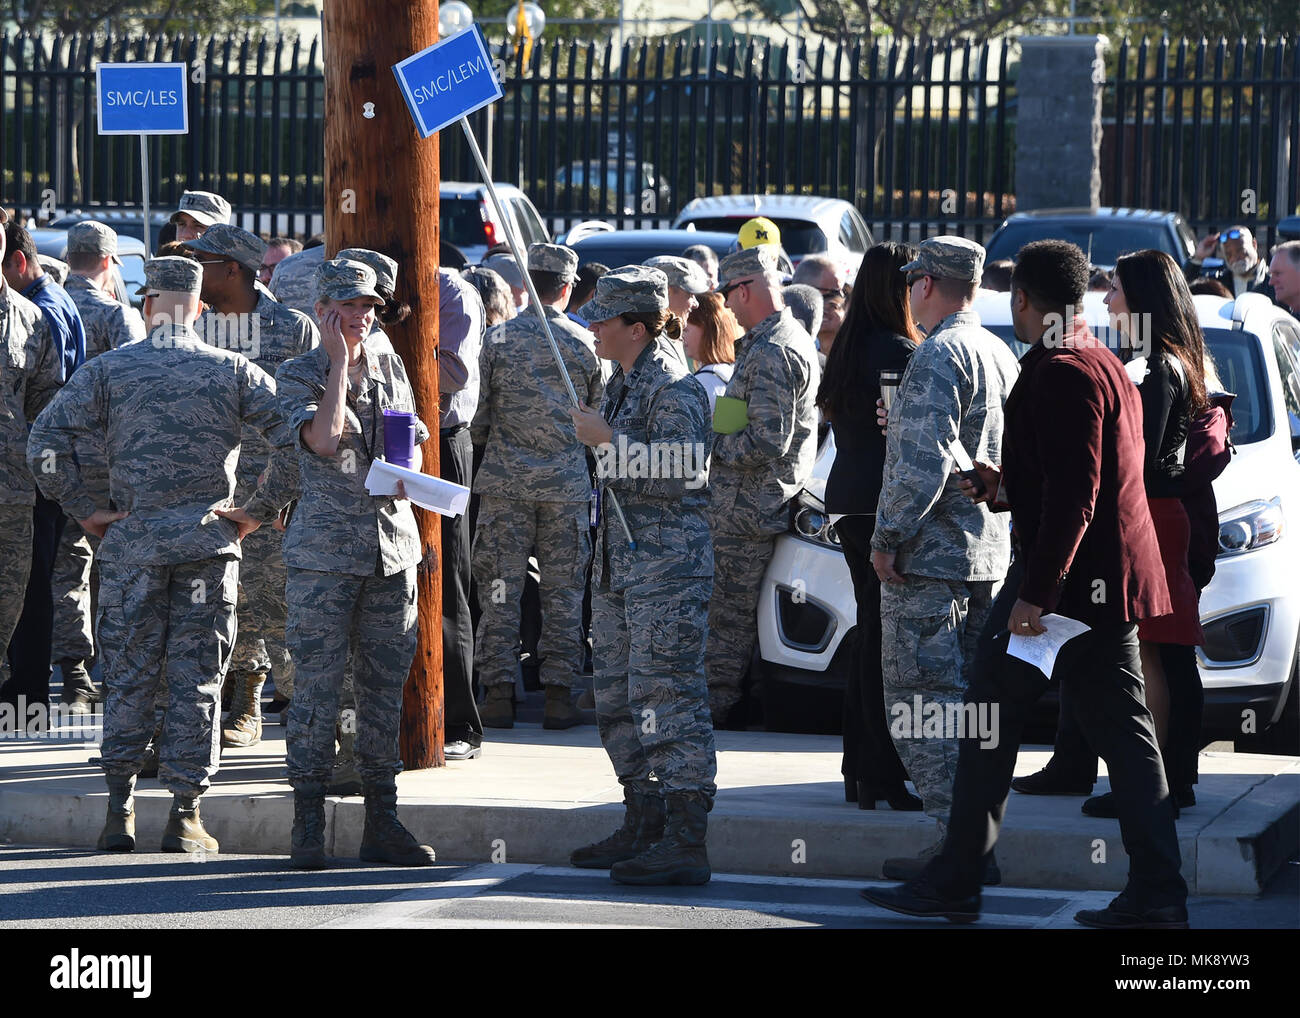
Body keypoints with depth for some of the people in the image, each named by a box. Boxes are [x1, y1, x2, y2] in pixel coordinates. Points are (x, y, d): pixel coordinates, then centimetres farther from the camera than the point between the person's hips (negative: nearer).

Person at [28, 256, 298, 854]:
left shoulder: (110, 369, 0)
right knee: (197, 680, 4)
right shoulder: (234, 372, 1)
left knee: (127, 677, 8)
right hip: (209, 543, 0)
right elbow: (295, 439, -8)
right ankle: (184, 816, 4)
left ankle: (119, 813, 6)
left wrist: (84, 510, -1)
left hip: (132, 540, 0)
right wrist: (260, 511, -1)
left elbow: (46, 440, -8)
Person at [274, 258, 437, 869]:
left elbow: (414, 440, 19)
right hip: (325, 549, -4)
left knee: (385, 685, 6)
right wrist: (340, 363, -13)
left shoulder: (390, 366, 12)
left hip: (392, 544, 4)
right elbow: (325, 438, -19)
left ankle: (382, 822, 11)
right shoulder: (298, 376, -2)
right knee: (318, 685, -5)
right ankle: (307, 827, 1)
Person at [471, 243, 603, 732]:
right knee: (563, 591, 5)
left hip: (505, 481, 0)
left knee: (500, 587, 5)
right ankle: (558, 694, 4)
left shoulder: (498, 339, -3)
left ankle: (498, 692, 2)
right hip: (567, 484, 0)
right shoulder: (585, 344, -1)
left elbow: (476, 417, 0)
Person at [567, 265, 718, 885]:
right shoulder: (623, 382, 16)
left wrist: (607, 440, -18)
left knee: (665, 695, -13)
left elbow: (675, 478, -22)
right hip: (619, 559, 10)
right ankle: (643, 827, 21)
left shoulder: (673, 389, -14)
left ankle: (686, 844, -14)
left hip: (667, 565, -10)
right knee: (617, 695, 13)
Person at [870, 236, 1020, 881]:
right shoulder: (1001, 355, 15)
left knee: (919, 704, -7)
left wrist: (888, 538, -15)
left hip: (928, 557, -9)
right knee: (971, 700, 13)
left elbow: (923, 464, -21)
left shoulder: (937, 357, -14)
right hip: (990, 552, 9)